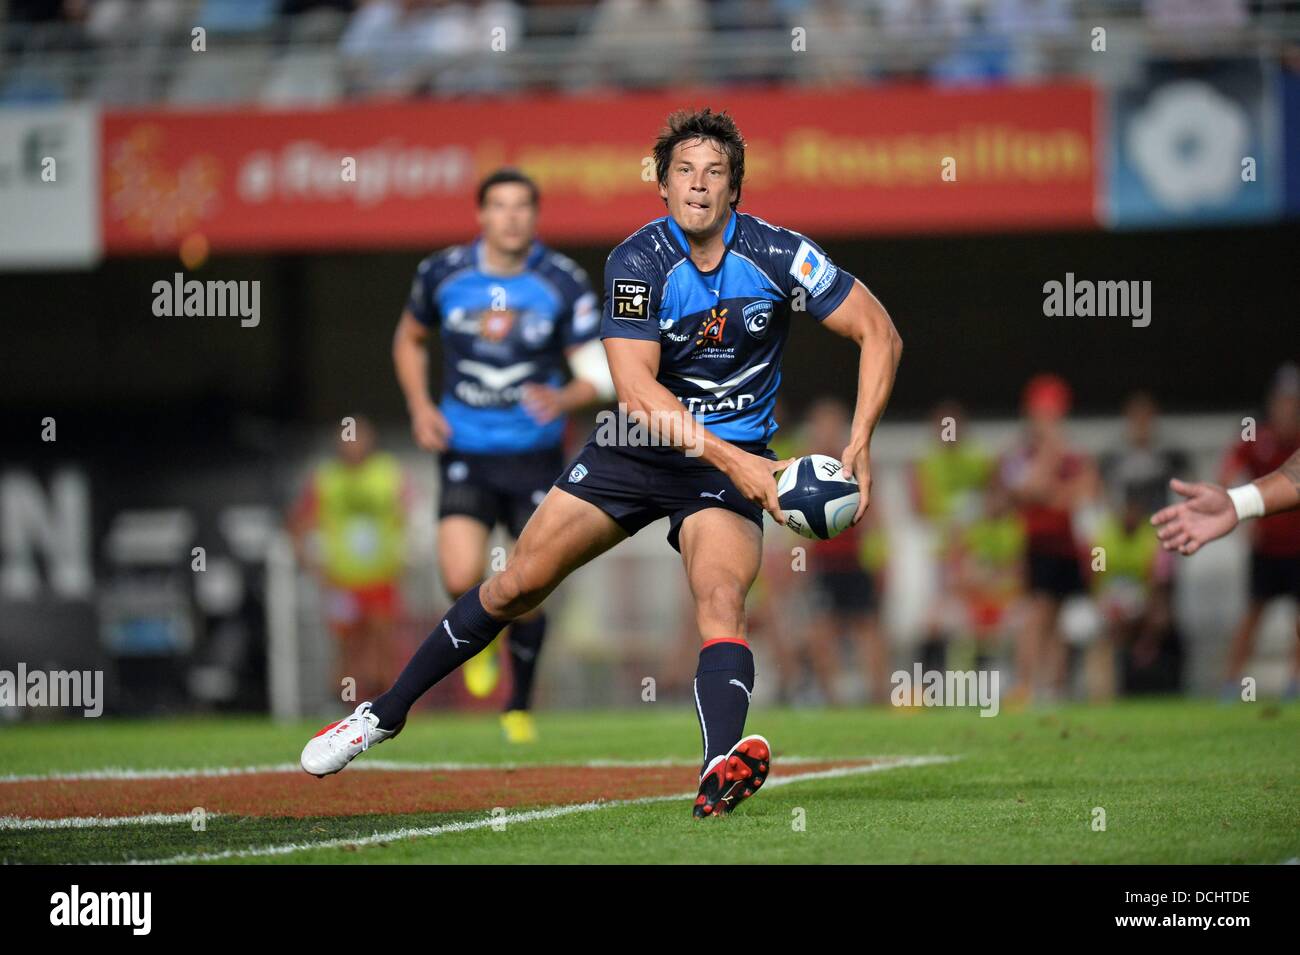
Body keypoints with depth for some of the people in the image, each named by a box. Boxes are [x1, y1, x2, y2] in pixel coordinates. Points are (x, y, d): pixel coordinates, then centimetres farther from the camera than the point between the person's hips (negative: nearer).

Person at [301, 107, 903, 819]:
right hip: (639, 442, 1)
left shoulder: (776, 254, -14)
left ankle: (721, 770, -49)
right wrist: (728, 458, -34)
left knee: (721, 600, -27)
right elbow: (635, 390, -24)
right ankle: (386, 713, 20)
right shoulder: (637, 261, -16)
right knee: (519, 582, 3)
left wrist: (858, 448, -20)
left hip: (732, 460, -1)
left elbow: (879, 334, -8)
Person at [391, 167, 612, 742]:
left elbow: (599, 375, -3)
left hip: (536, 455, 0)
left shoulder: (564, 284, -7)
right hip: (466, 453, 0)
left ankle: (519, 706, 24)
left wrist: (564, 399, -25)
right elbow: (409, 339, 17)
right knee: (461, 578, -19)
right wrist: (420, 408, 3)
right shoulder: (443, 275, -3)